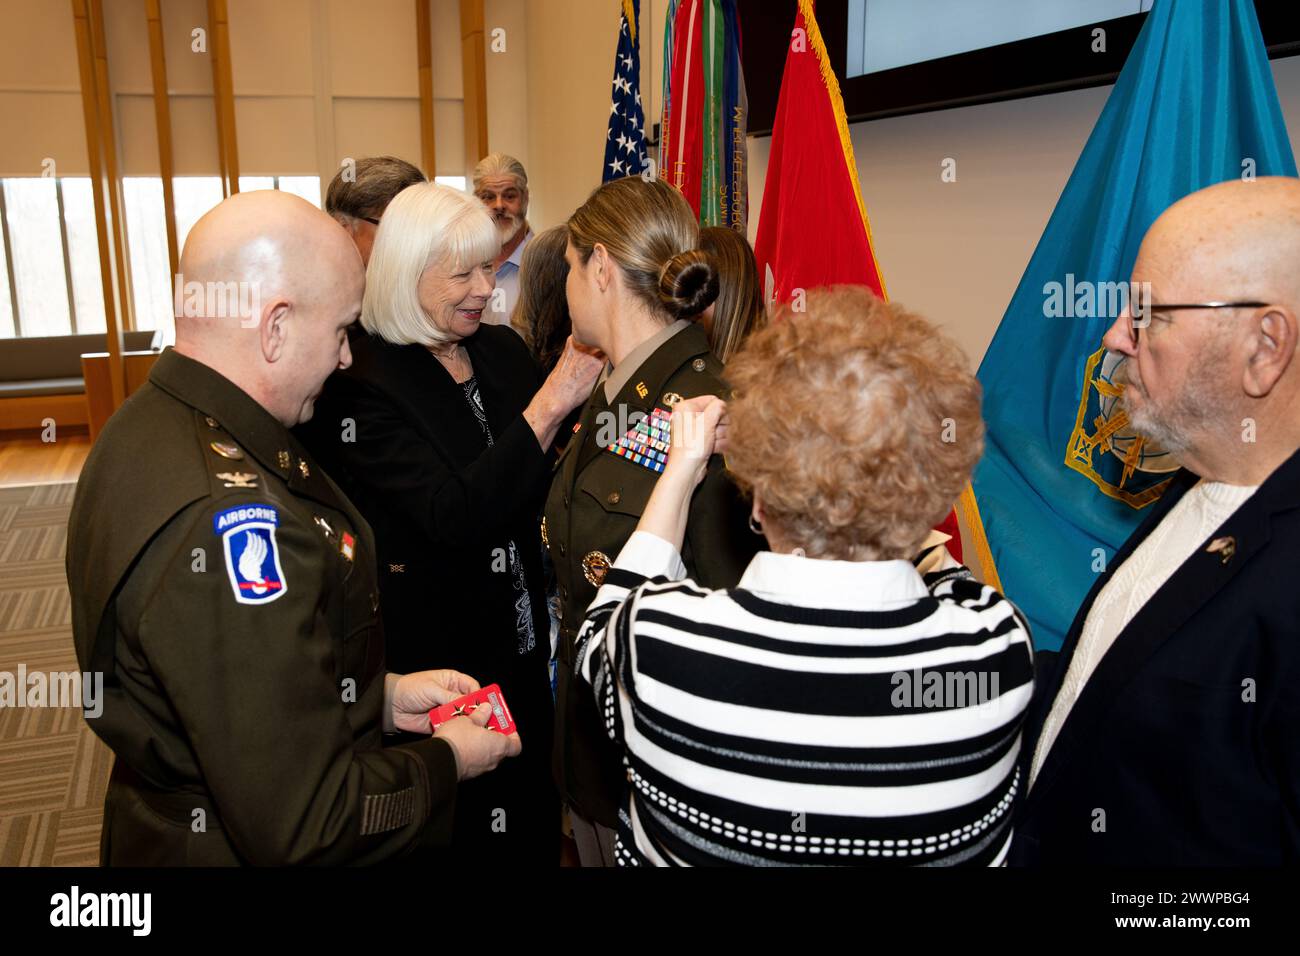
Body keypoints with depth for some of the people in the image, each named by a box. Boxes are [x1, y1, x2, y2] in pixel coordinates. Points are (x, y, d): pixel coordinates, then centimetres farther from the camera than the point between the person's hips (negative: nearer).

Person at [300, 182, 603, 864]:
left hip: (525, 638, 6)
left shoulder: (503, 349, 0)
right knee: (459, 828, 15)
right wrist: (549, 403, -32)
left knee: (534, 817, 22)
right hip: (439, 649, -5)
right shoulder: (360, 385, -17)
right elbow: (455, 514, -27)